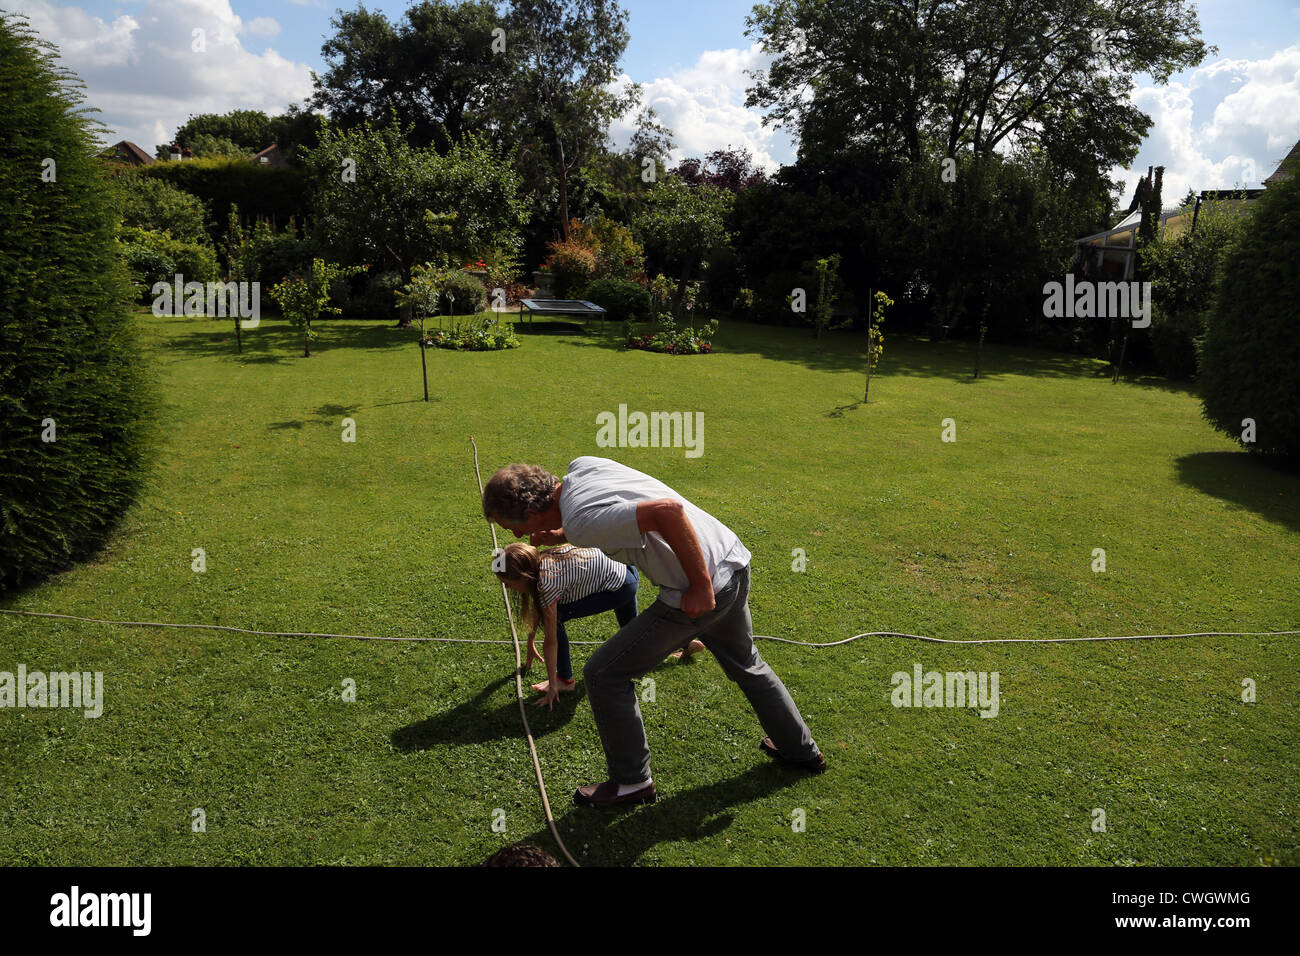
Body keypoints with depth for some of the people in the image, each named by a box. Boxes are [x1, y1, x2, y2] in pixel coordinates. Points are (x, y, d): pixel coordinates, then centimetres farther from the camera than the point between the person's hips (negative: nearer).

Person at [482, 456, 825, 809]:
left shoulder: (581, 521, -25)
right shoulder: (580, 466, 0)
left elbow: (669, 510, -35)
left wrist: (701, 587, -25)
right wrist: (560, 536, 7)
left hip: (703, 592, -9)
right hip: (734, 564, 9)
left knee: (603, 673, 4)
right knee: (746, 664, 32)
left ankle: (631, 781, 18)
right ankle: (802, 749, 48)